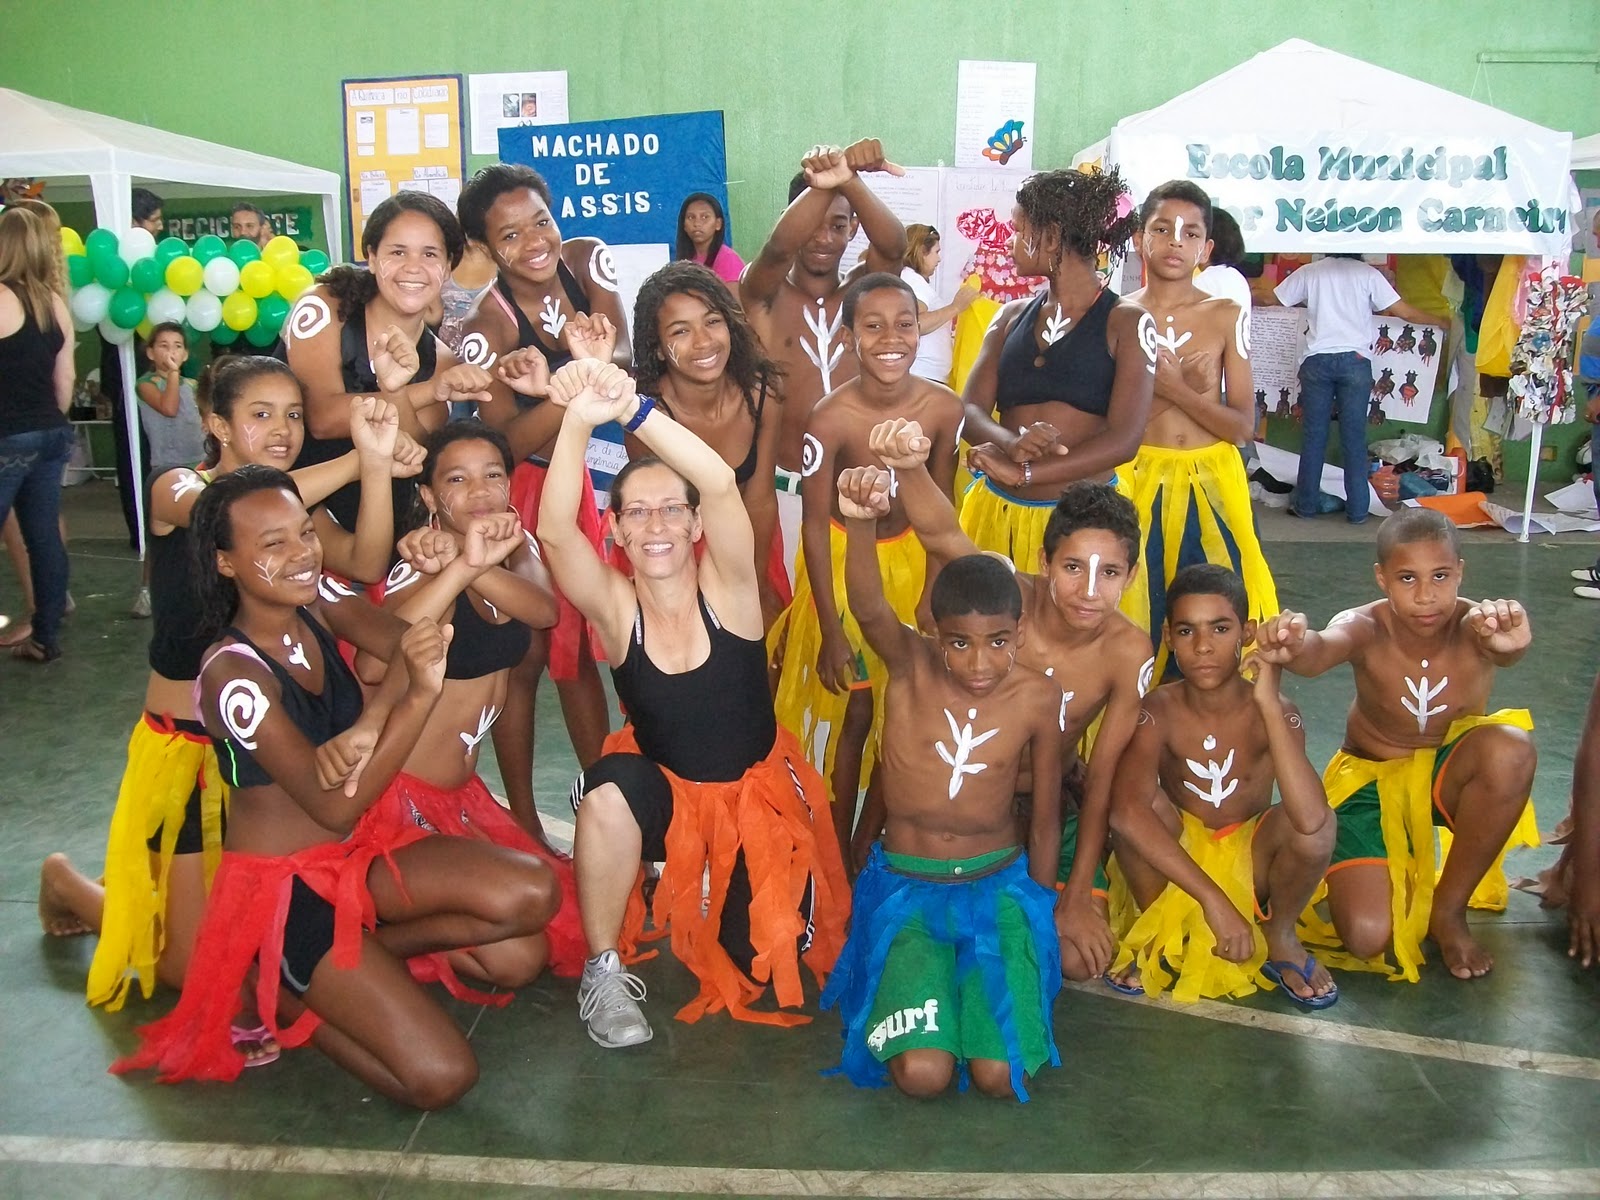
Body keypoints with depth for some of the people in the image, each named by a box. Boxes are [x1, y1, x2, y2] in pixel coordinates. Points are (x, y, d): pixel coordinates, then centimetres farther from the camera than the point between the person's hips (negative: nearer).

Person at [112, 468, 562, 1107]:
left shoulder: (318, 605, -2)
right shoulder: (232, 675, -21)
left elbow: (406, 642, -19)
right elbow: (335, 805, -26)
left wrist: (367, 726, -38)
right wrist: (419, 695, -38)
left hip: (363, 850, 7)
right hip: (284, 882, -6)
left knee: (532, 895, -18)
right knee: (439, 1076, -16)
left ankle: (369, 950, 2)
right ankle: (289, 994, 7)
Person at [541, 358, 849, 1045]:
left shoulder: (726, 588, -17)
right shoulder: (614, 608, -15)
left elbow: (722, 485, -37)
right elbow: (555, 531, -35)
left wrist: (633, 409, -48)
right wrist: (579, 423, -49)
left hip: (758, 789, 1)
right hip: (662, 790, 0)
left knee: (766, 951, -9)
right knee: (610, 790, -34)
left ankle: (717, 891, 28)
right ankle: (604, 971, -13)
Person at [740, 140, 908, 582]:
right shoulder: (765, 293, -1)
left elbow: (893, 244, -19)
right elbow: (777, 248, -25)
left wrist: (849, 182, -42)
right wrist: (823, 186, -46)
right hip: (787, 491, -2)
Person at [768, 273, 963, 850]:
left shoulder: (944, 407, -18)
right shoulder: (830, 419, -27)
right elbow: (815, 524, -17)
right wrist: (830, 631, -14)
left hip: (909, 557, 3)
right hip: (842, 557, -3)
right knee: (851, 709, 5)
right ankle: (839, 853, 24)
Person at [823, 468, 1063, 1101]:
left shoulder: (1039, 698, -10)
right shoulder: (911, 665, -13)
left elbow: (1046, 818, 3)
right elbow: (868, 608, -38)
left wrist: (1038, 912, 11)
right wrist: (861, 523, -58)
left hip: (999, 885, 1)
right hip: (906, 885, -1)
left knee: (1001, 1075, -15)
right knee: (923, 1072, -19)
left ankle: (982, 976, 18)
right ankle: (922, 977, 16)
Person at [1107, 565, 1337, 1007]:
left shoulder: (1274, 712, -20)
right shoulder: (1158, 712, -21)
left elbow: (1309, 819, -40)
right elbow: (1127, 812, -40)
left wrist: (1269, 702, -41)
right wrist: (1212, 900, -46)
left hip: (1251, 859, 0)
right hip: (1172, 855, 0)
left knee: (1318, 826, -30)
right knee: (1146, 800, -32)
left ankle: (1279, 936, 1)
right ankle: (1157, 931, -4)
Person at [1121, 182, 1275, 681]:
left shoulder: (1227, 316, 1)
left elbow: (1243, 425, -3)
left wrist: (1173, 387, -13)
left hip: (1210, 483, 1)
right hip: (1137, 480, 0)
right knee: (1130, 630, 2)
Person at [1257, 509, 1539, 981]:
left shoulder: (1477, 625, -24)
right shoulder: (1367, 628, -25)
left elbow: (1506, 646, -49)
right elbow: (1323, 649, -49)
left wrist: (1510, 643, -75)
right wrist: (1294, 646, -74)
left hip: (1447, 774, 1)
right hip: (1369, 781, -1)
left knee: (1511, 749, -34)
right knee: (1366, 936, -20)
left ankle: (1448, 909, -11)